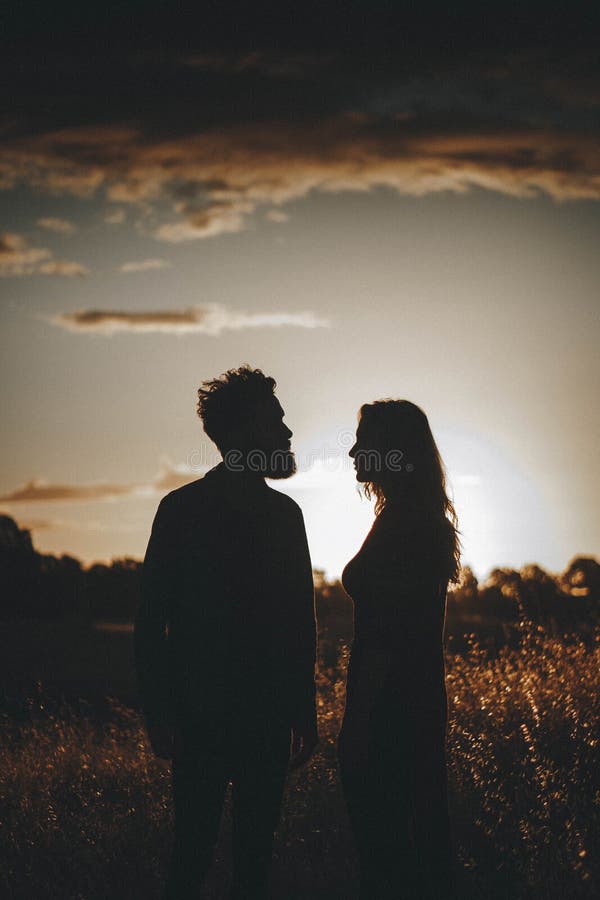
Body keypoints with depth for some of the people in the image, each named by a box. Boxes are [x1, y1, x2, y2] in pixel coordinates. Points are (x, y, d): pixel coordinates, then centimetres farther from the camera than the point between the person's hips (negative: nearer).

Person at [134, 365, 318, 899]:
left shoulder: (285, 513, 13)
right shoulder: (184, 508, -1)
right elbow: (151, 618, -3)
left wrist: (305, 711, 12)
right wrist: (159, 713, -9)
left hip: (269, 715, 4)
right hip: (203, 713, -4)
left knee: (257, 849, 8)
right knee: (194, 849, -4)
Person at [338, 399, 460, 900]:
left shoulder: (401, 525, -17)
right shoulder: (430, 522, 12)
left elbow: (384, 638, -21)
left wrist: (358, 723, -19)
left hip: (388, 708, -10)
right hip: (420, 704, 10)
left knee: (383, 842, -2)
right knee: (421, 828, 15)